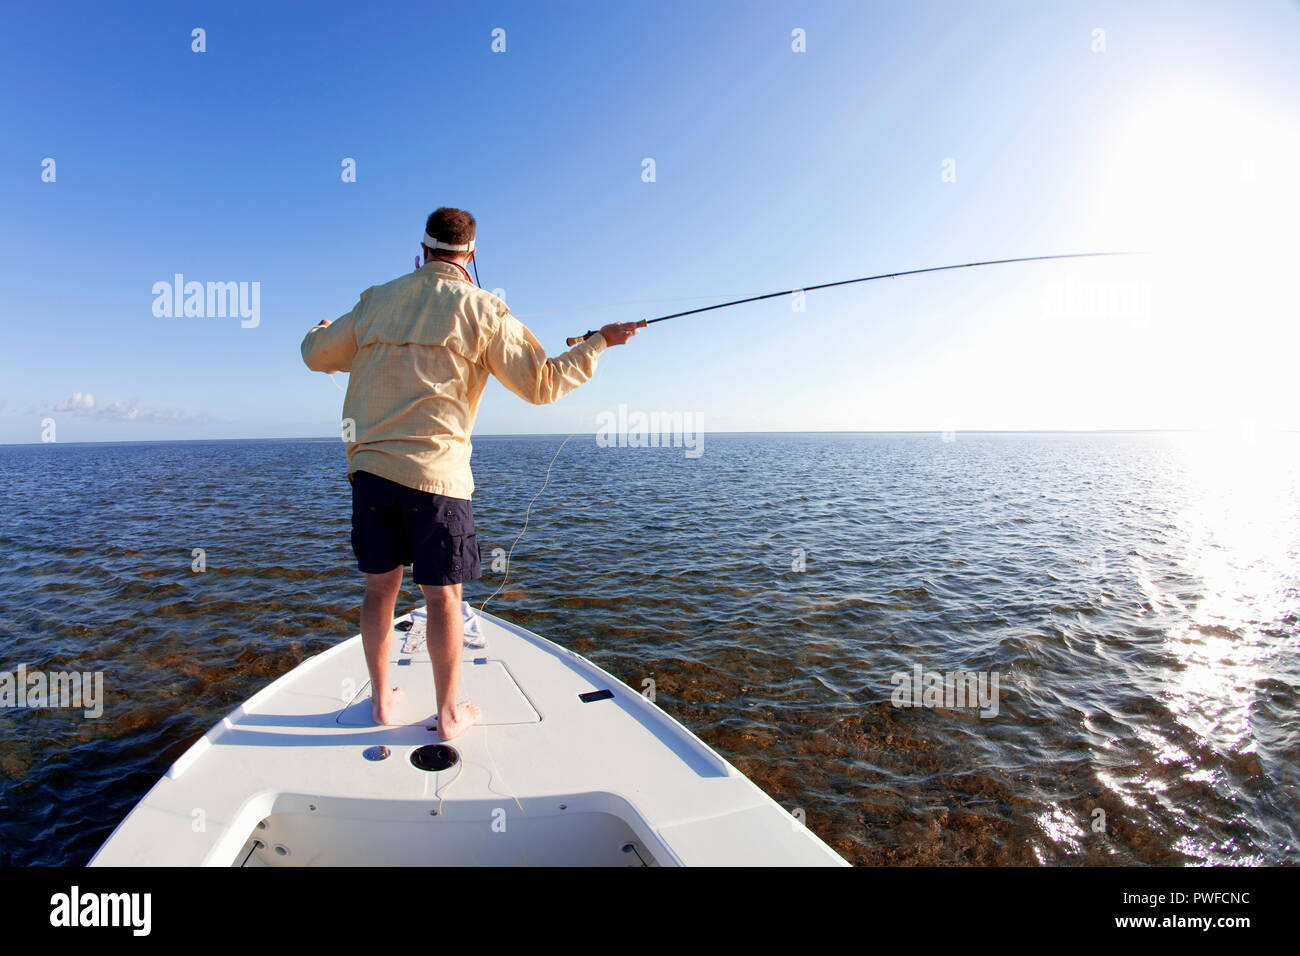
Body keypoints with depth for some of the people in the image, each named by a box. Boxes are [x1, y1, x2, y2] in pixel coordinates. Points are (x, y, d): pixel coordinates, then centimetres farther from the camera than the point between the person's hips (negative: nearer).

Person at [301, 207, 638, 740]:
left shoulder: (377, 300, 10)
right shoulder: (482, 310, -2)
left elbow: (316, 354, 22)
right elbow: (542, 384, -2)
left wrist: (325, 327, 45)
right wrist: (601, 342, 9)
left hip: (369, 467, 4)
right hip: (436, 474, -4)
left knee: (379, 587, 15)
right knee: (443, 596, 6)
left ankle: (381, 700, 31)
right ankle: (449, 713, 20)